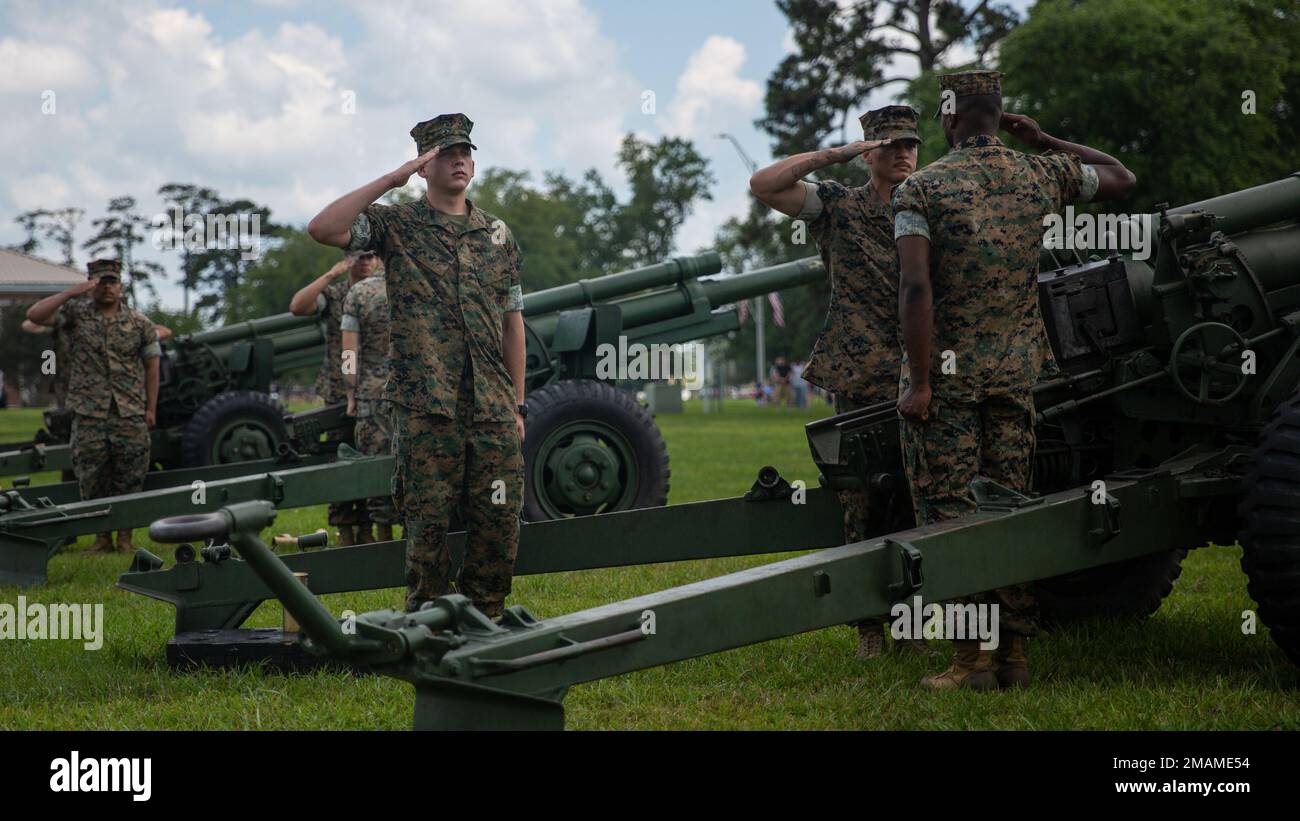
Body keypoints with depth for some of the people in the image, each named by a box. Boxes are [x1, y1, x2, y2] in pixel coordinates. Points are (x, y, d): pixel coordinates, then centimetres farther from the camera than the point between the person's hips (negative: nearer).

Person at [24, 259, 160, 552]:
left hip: (131, 414, 0)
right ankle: (102, 537, 14)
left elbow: (151, 366, 9)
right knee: (91, 478, 3)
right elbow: (35, 315, -9)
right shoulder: (75, 314, 5)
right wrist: (72, 293, -15)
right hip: (88, 415, 0)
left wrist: (150, 409, 3)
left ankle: (125, 536, 10)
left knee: (130, 478, 0)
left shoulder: (139, 323, 7)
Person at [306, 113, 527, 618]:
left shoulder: (498, 235, 14)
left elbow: (513, 323, 15)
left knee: (500, 524, 2)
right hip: (426, 408, -3)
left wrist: (517, 405, 10)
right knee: (428, 525, 0)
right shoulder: (397, 225, 3)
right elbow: (322, 228, -14)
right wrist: (391, 179, -12)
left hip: (493, 409, 3)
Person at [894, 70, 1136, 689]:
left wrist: (918, 382, -16)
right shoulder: (1040, 175, 4)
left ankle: (973, 655, -1)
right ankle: (1016, 652, 13)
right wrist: (1041, 141, 24)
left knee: (948, 515, 1)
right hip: (1016, 369, 4)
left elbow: (916, 289, -18)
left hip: (946, 371, -4)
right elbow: (1121, 178, 23)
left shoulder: (920, 189, -8)